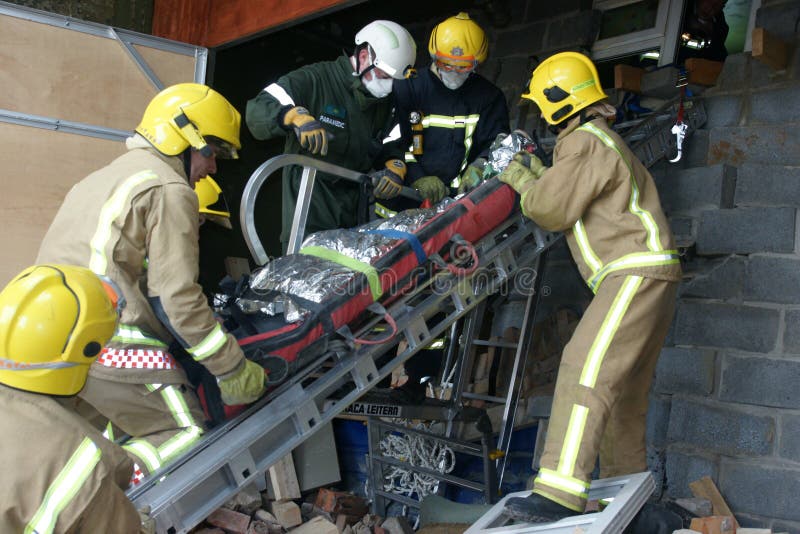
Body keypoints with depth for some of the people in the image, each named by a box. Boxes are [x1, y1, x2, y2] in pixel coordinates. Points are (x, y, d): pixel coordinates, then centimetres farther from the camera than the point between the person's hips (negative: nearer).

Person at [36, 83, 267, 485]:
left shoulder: (101, 179, 24)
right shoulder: (169, 189, -4)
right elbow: (178, 298, -11)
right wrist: (235, 370, -5)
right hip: (115, 344, -9)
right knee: (189, 436, -4)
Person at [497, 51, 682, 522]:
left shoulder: (585, 142, -9)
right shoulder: (600, 140, 25)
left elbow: (550, 209, -10)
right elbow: (569, 201, 26)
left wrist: (519, 179, 6)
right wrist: (538, 173, 20)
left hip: (636, 271, -11)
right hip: (643, 276, 11)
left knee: (586, 368, -22)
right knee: (625, 386, 16)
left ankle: (560, 492, -31)